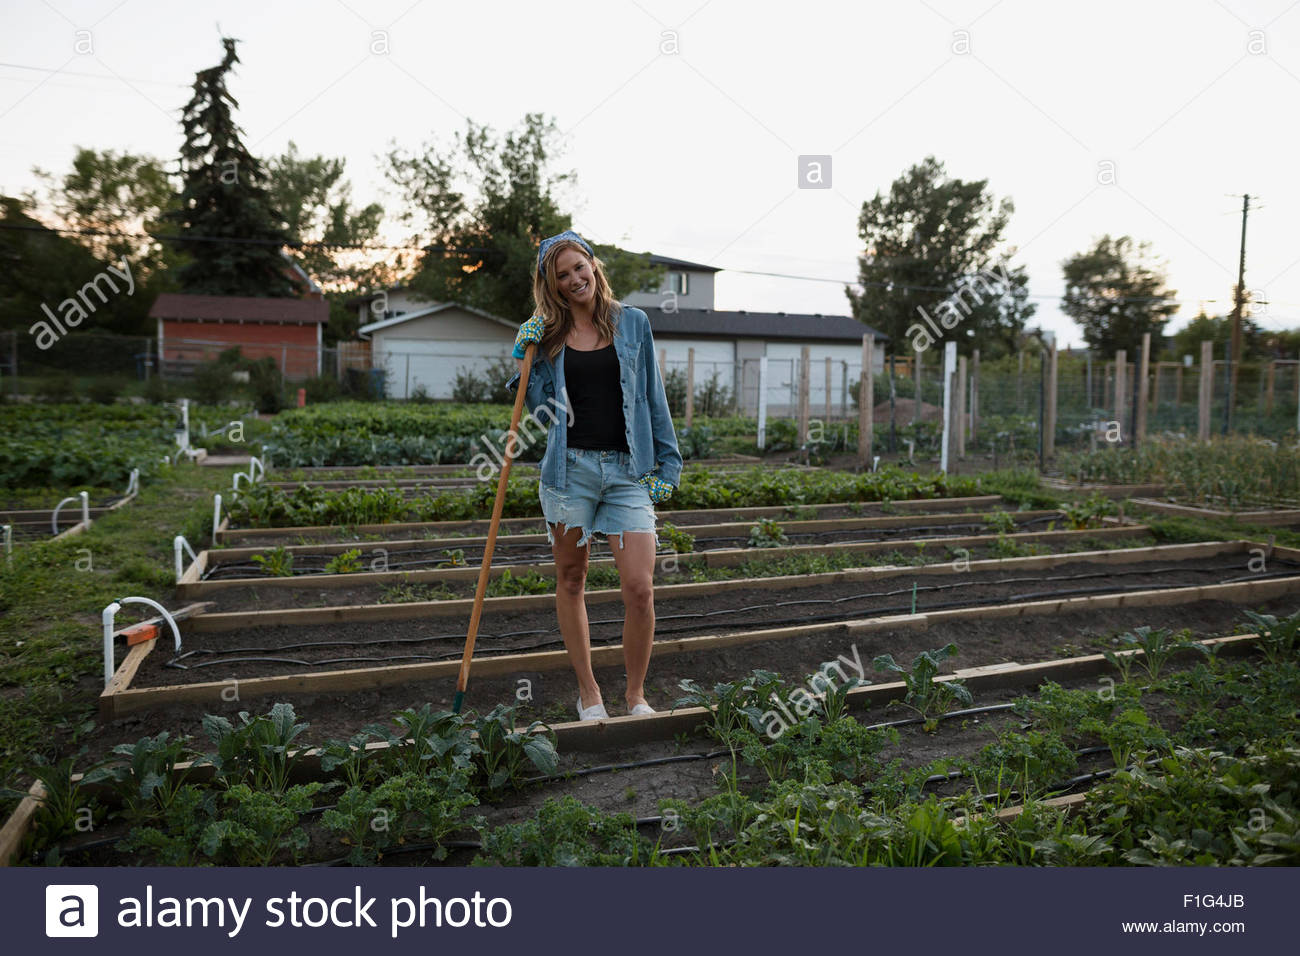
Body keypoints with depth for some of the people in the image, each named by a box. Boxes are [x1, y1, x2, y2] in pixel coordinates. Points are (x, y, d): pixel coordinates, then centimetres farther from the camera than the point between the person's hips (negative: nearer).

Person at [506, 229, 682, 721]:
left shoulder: (633, 323, 7)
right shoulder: (548, 334, 8)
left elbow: (653, 398, 10)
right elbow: (542, 408, 7)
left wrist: (667, 462, 6)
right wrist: (525, 361, -4)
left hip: (627, 471, -1)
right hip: (570, 466, 1)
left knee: (640, 588, -9)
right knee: (570, 580, 9)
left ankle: (636, 695, 13)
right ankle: (587, 692, 26)